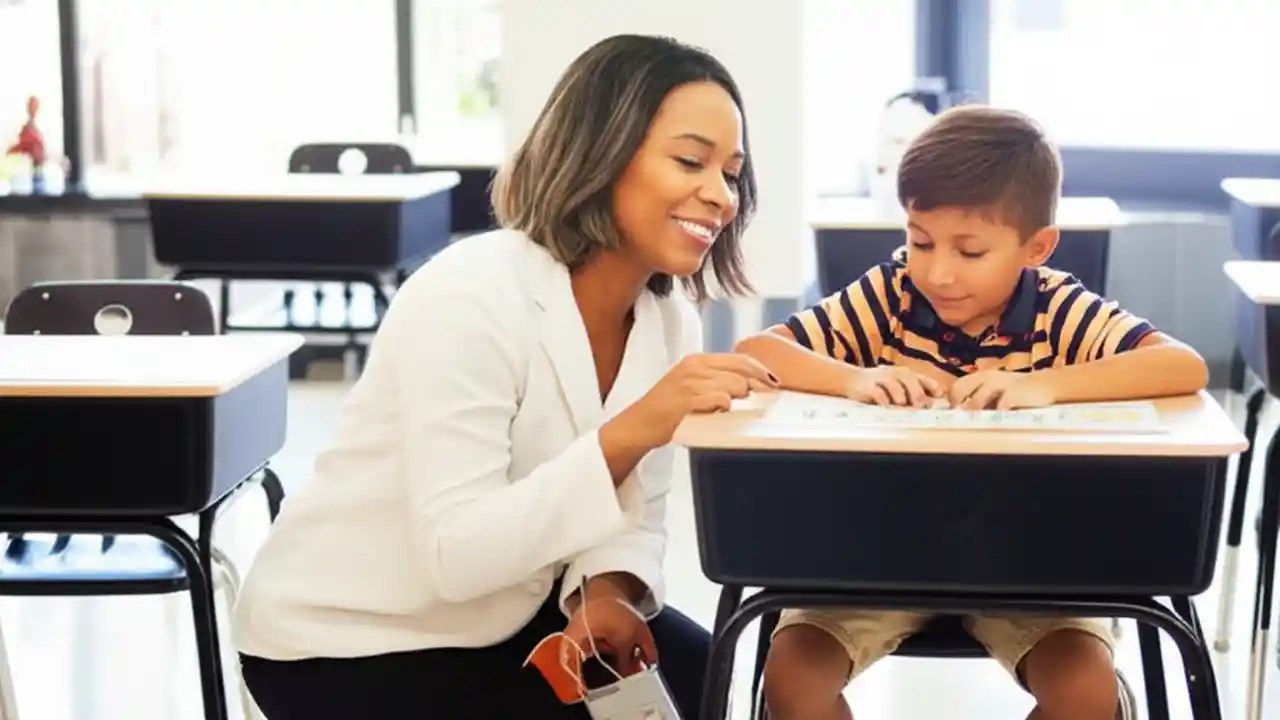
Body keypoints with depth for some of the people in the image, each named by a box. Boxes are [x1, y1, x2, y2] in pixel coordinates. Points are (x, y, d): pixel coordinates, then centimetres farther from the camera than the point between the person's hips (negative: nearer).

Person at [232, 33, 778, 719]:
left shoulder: (670, 321, -4)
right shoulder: (470, 296, -26)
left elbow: (631, 519, 1)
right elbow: (455, 554, -32)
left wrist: (605, 594, -20)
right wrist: (627, 433, -39)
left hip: (503, 616, 7)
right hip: (349, 644, -7)